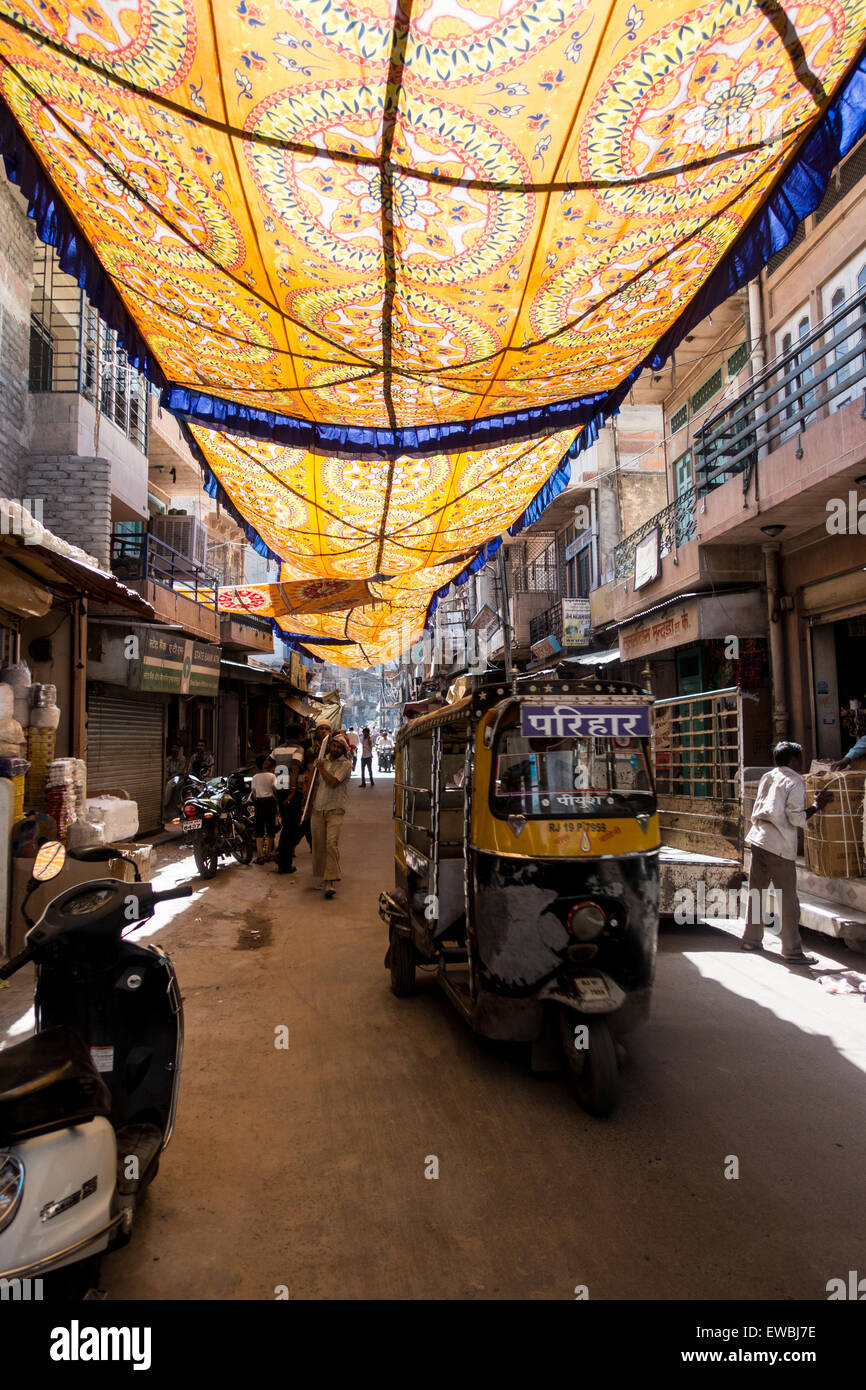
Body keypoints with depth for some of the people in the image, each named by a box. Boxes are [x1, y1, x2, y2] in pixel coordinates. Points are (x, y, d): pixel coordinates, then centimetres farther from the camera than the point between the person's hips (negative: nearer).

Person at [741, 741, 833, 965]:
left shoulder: (767, 778, 15)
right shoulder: (795, 782, -7)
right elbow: (796, 819, -13)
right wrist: (816, 806, -1)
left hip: (758, 839, 8)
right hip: (779, 846, -7)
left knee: (756, 892, 15)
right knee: (788, 899, -1)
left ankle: (751, 939, 23)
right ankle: (792, 951, 4)